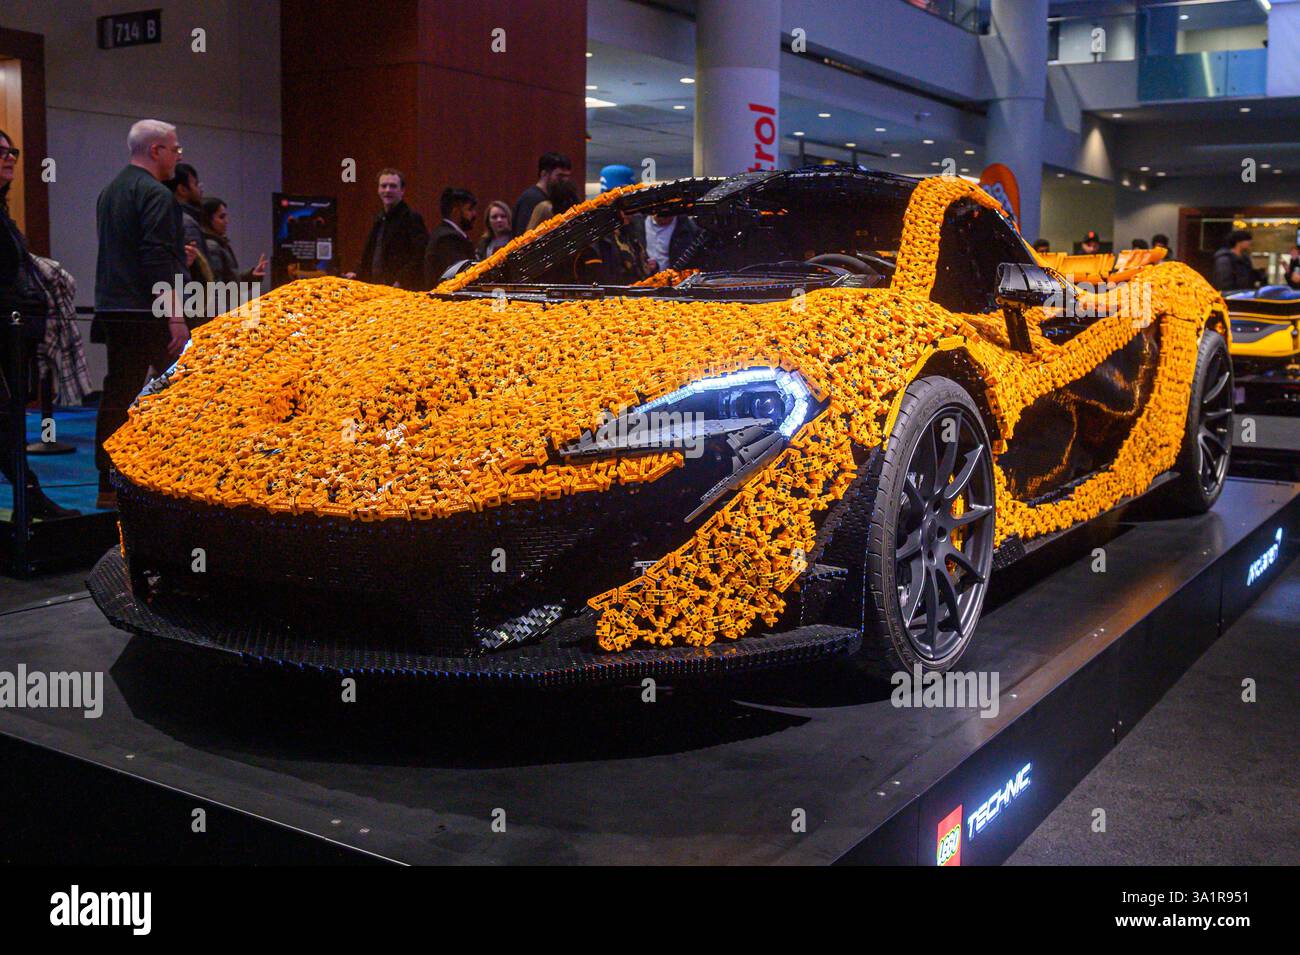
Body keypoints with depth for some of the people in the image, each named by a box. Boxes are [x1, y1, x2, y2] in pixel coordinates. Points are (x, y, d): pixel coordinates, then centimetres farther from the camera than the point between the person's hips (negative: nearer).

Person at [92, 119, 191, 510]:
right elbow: (158, 261, -20)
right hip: (149, 314, -9)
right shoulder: (155, 194, -11)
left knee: (117, 395, 7)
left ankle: (109, 484, 9)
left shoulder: (110, 191, 18)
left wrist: (176, 255, 24)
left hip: (112, 312, 9)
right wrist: (175, 315, -20)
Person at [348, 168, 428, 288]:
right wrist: (357, 274, 13)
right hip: (375, 287, 8)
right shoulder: (379, 219, 19)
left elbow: (420, 257, -17)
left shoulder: (412, 218, -9)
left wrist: (400, 282, -23)